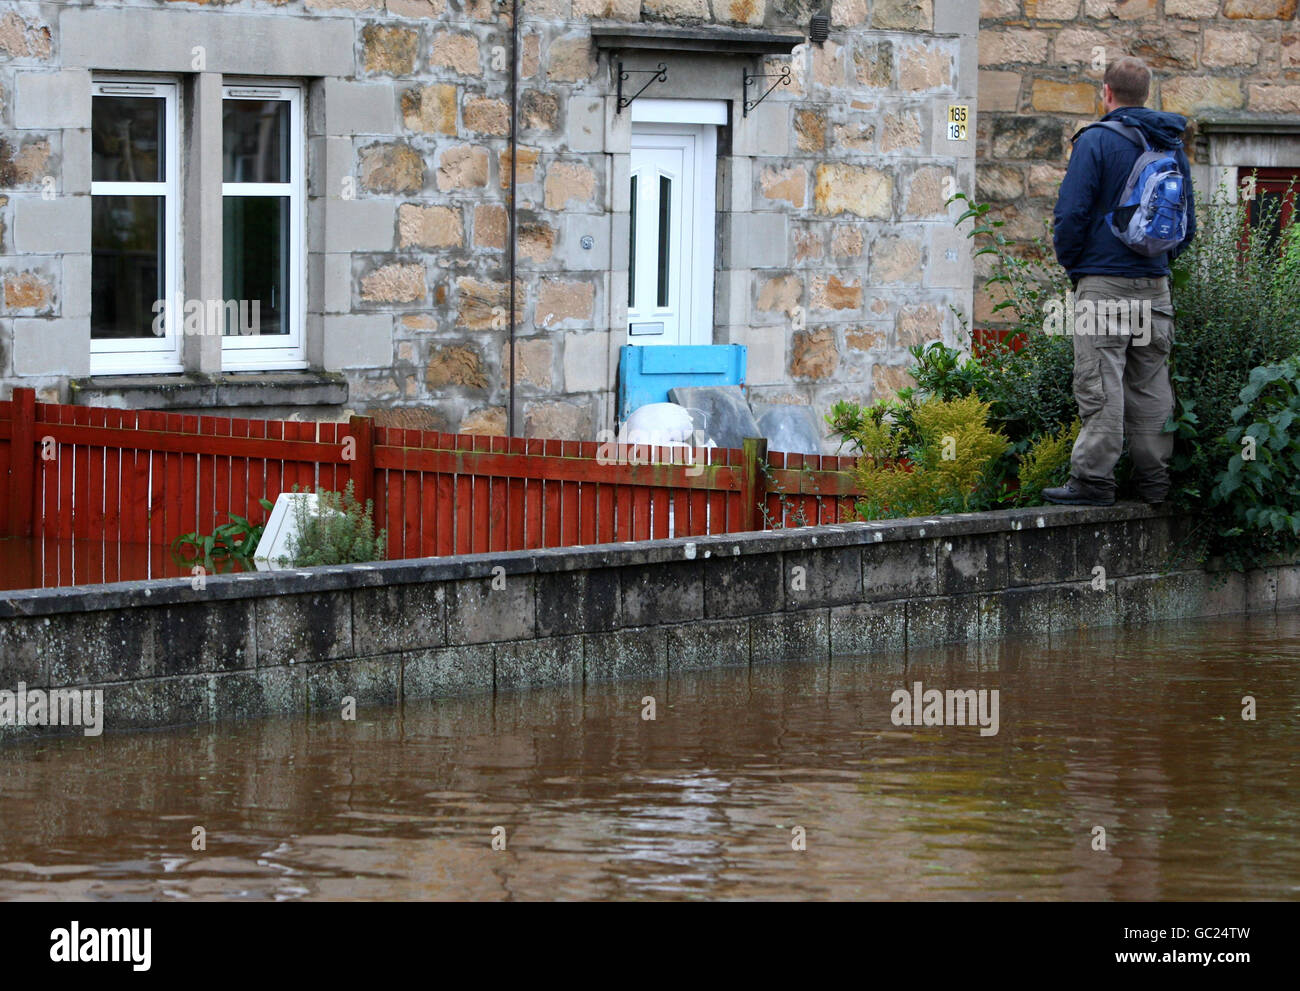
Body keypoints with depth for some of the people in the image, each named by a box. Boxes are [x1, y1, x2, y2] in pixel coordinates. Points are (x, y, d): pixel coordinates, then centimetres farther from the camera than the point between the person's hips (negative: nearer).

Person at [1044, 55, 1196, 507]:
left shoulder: (1097, 141, -8)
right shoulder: (1173, 146, 12)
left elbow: (1071, 212, -11)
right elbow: (1187, 222, 17)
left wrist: (1070, 262, 4)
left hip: (1105, 282, -6)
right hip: (1156, 284, 6)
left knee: (1100, 383, -6)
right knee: (1150, 384, 10)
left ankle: (1093, 478, -8)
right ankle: (1154, 480, 11)